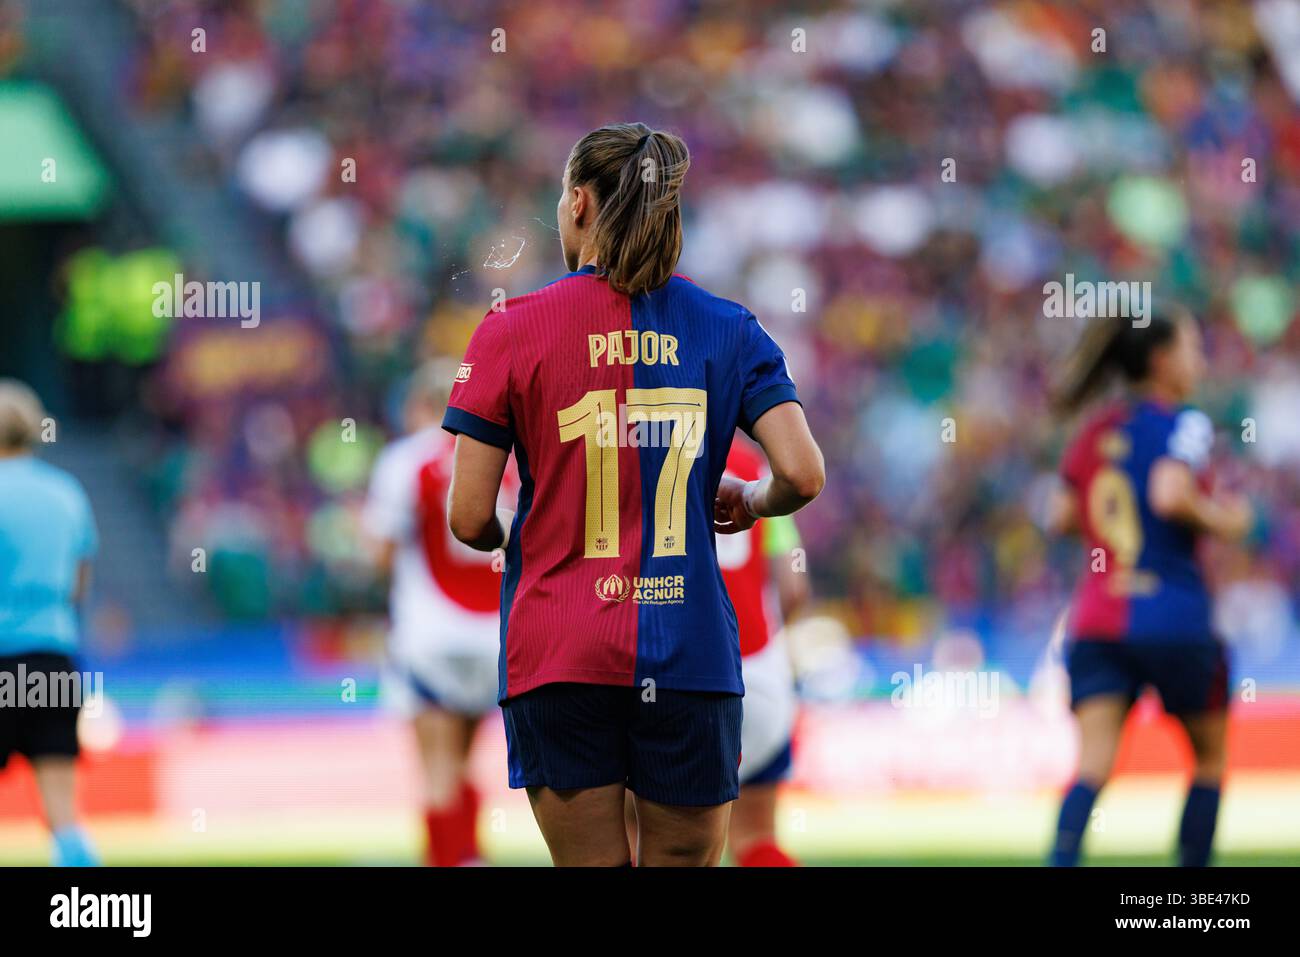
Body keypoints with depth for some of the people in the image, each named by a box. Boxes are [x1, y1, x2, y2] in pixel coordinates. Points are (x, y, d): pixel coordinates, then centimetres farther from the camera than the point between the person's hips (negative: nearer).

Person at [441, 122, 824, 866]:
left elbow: (469, 520, -3)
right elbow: (804, 476, -4)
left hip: (558, 658, -1)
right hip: (690, 657, 1)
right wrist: (751, 503, 18)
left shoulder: (513, 330, 0)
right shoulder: (728, 330, 5)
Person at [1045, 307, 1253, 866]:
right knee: (1211, 754, 17)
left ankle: (1061, 862, -32)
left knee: (1093, 764, -8)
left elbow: (1062, 518, 14)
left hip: (1095, 618, 4)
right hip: (1172, 618, -4)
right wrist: (1222, 521, -6)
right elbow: (1171, 495, -23)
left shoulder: (1095, 432, 12)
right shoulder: (1183, 423, -7)